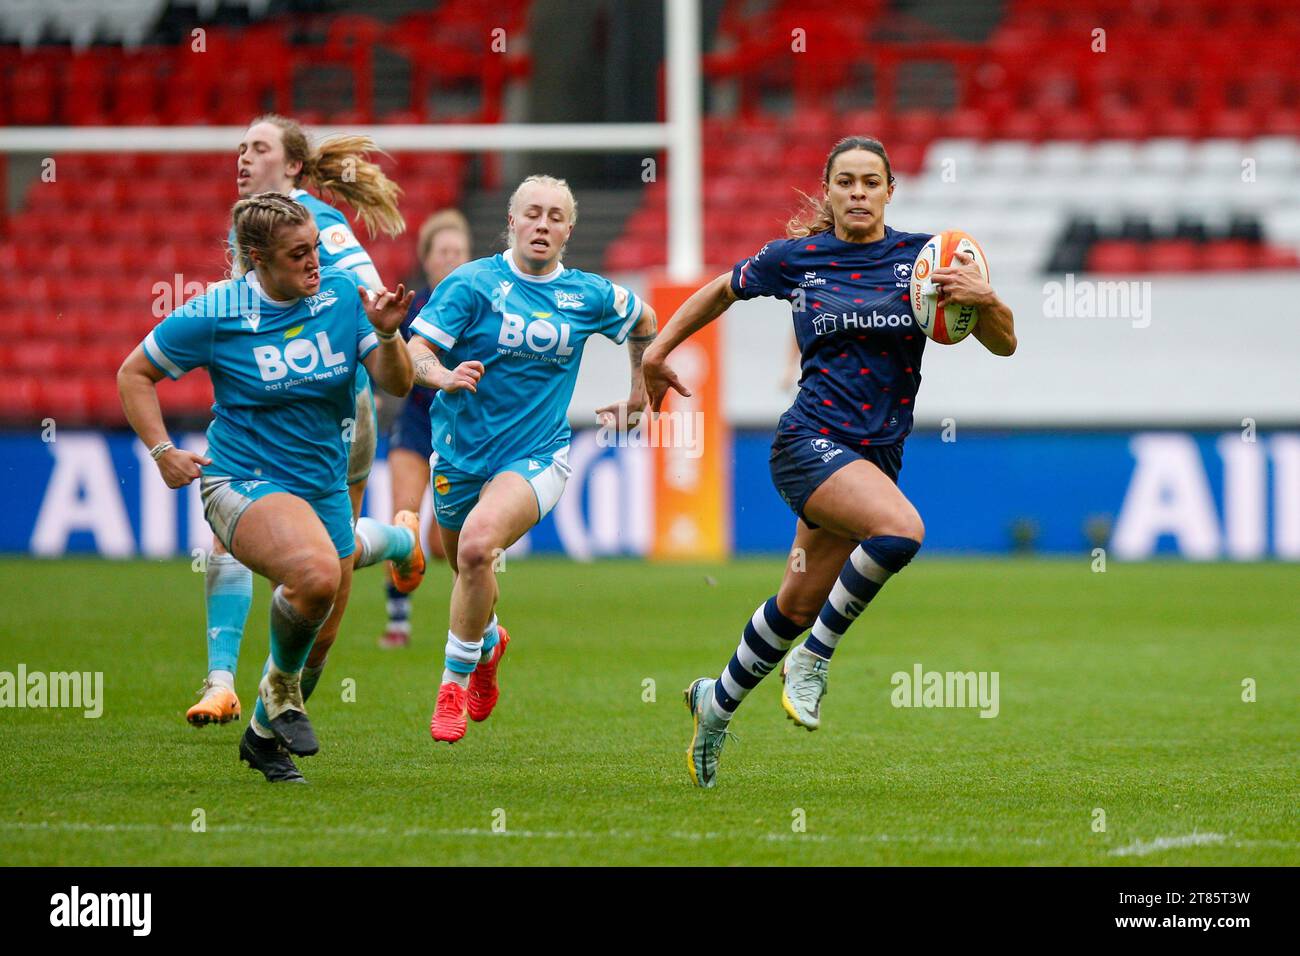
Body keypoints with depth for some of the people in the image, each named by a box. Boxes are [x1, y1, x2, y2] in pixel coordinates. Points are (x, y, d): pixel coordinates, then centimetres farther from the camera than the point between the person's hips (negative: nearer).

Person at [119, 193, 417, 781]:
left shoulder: (342, 295, -2)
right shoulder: (215, 314, -11)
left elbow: (396, 384, -1)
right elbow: (134, 373, 2)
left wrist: (388, 336, -21)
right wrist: (162, 451, -7)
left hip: (324, 485, 5)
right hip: (243, 483, -5)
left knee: (315, 638, 10)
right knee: (315, 574, -33)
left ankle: (264, 733, 37)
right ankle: (281, 686, -7)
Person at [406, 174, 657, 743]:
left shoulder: (589, 295, 2)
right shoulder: (473, 284, -7)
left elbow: (644, 322, 22)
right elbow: (416, 350, -14)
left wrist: (638, 396, 25)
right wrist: (445, 376, -34)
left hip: (536, 456, -1)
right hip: (460, 455, 1)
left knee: (477, 545, -28)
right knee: (467, 568, 16)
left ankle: (455, 681, -13)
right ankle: (487, 643, 53)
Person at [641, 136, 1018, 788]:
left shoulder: (921, 256, 2)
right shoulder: (795, 259, 1)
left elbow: (1004, 343, 1)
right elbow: (724, 290, 21)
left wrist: (985, 299, -19)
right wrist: (659, 351, 20)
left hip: (876, 457, 4)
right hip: (809, 440, -4)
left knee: (799, 605, 13)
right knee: (901, 529, -32)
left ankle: (717, 702, 39)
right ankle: (814, 656, -12)